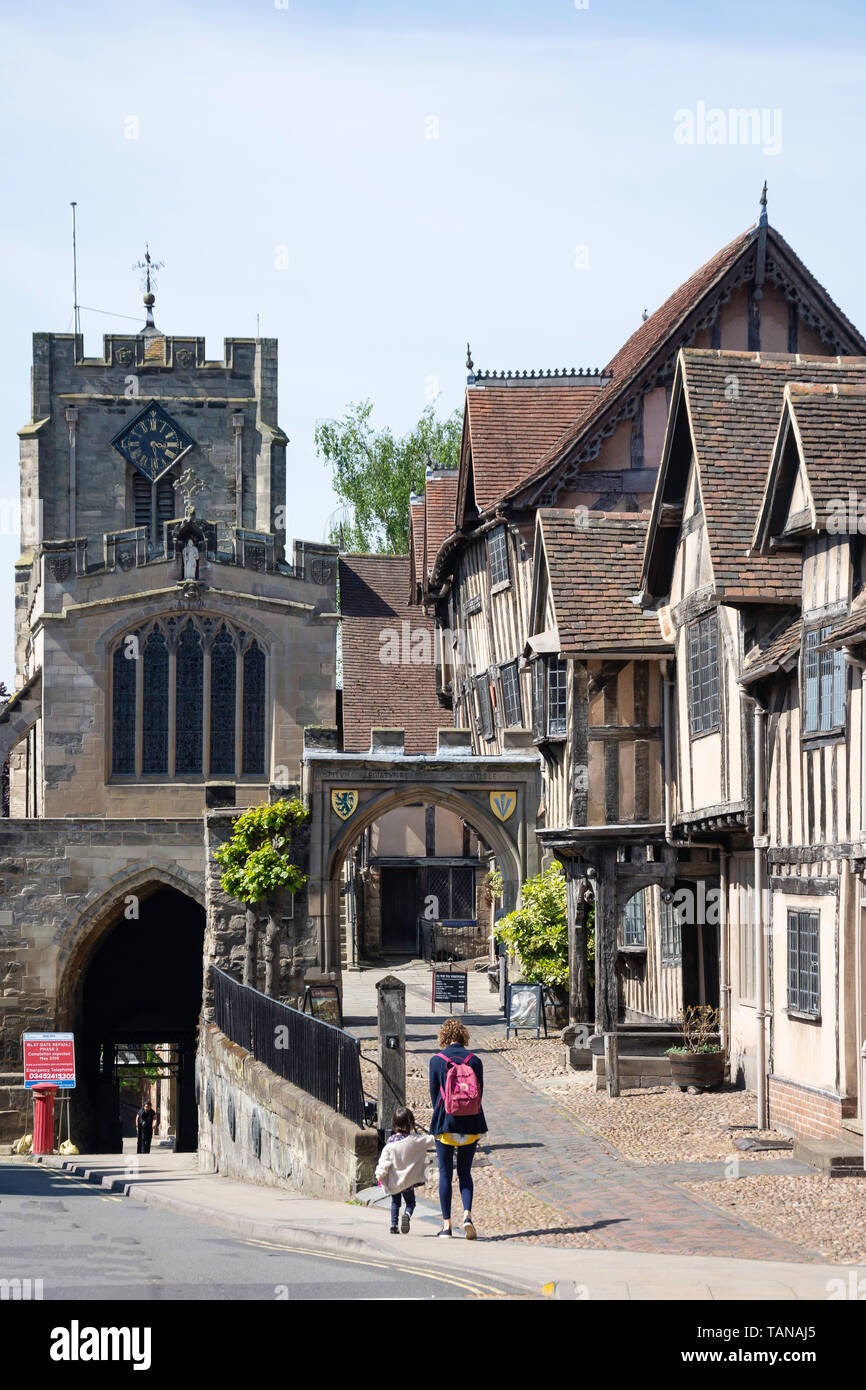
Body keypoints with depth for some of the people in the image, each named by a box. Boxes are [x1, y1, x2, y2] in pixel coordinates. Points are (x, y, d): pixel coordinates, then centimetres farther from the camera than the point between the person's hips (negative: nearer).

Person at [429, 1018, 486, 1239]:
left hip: (445, 1123, -2)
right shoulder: (475, 1060, -1)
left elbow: (434, 1094, 1)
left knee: (445, 1173, 7)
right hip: (471, 1124, 2)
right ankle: (467, 1214, -9)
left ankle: (446, 1223, 6)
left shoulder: (437, 1061, -5)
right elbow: (479, 1093, 3)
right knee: (465, 1172, 12)